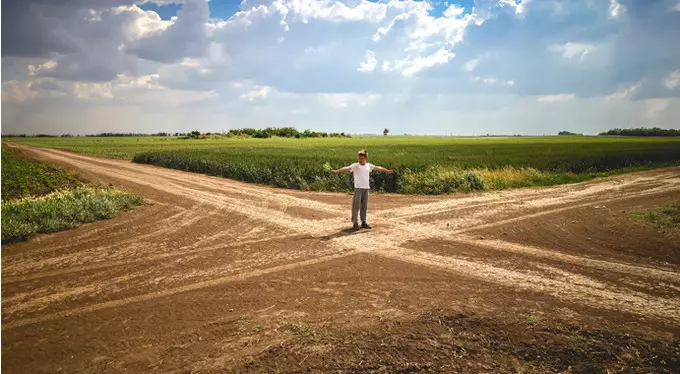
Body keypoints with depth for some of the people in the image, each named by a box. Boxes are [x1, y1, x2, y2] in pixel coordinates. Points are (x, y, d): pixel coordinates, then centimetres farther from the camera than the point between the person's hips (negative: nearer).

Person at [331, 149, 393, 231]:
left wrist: (387, 170, 37)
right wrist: (337, 171, -36)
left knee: (364, 206, 10)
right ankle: (355, 223, -3)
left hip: (366, 188, 5)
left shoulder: (369, 165, 11)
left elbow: (378, 168, 24)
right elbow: (347, 168, -21)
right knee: (356, 205, -7)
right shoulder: (355, 165, -5)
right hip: (358, 188, -5)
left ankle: (363, 222, 18)